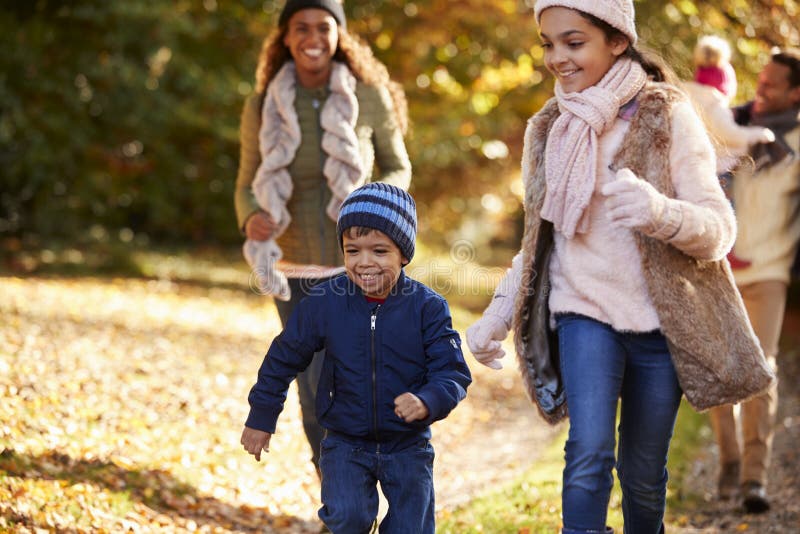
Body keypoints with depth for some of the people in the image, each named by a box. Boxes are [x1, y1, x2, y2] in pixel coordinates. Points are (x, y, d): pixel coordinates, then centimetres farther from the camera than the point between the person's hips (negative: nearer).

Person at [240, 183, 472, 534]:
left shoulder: (427, 308, -12)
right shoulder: (324, 303, -9)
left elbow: (453, 373, -13)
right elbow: (285, 357, 5)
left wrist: (427, 402, -34)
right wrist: (261, 417, 11)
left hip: (408, 446, 0)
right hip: (345, 443, 0)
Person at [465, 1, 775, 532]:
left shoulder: (667, 115, -7)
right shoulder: (548, 129, 6)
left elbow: (720, 230, -13)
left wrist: (661, 213, -34)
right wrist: (498, 313, 6)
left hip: (660, 322, -2)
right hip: (585, 313, 2)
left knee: (644, 476, 7)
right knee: (589, 456, -19)